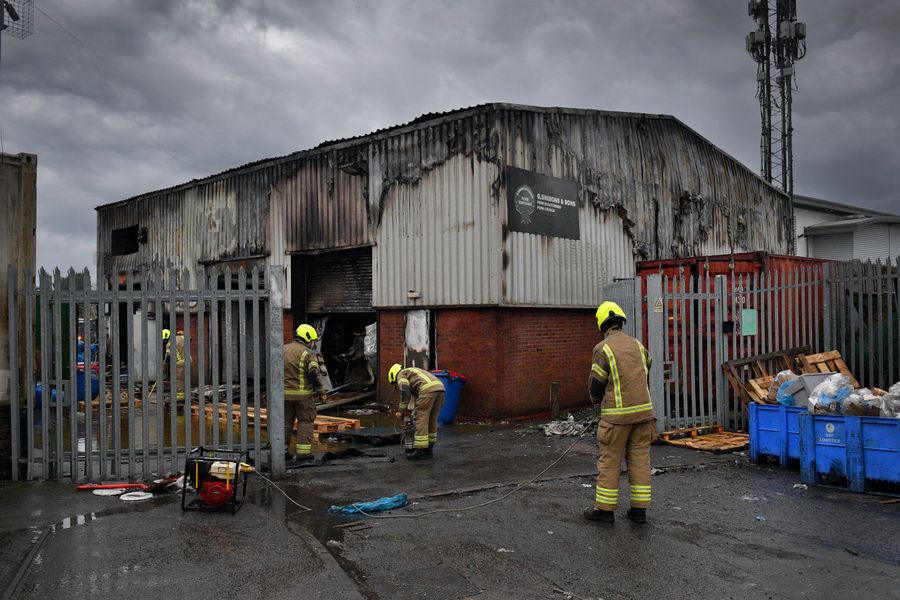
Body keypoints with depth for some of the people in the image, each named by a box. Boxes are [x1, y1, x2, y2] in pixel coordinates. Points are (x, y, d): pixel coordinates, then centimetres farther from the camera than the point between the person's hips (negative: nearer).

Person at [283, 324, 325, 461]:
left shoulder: (282, 350, 9)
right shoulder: (308, 354, -10)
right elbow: (313, 373, -19)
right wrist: (320, 389, -8)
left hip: (284, 393, 5)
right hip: (303, 394, -5)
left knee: (285, 422, 15)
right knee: (306, 422, 5)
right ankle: (303, 451, 3)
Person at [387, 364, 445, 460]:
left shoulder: (401, 374, 15)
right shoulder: (414, 371, 40)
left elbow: (405, 391, -4)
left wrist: (401, 411, -1)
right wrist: (416, 412, 49)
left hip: (428, 390, -8)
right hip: (440, 388, 8)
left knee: (421, 420, -2)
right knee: (432, 420, 18)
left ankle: (420, 451, 0)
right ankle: (429, 449, 24)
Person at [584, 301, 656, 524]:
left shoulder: (603, 348, -9)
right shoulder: (637, 344, 9)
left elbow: (596, 385, -7)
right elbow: (646, 375, 15)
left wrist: (597, 400, 15)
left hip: (617, 414, -5)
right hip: (643, 410, 6)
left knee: (609, 460, 4)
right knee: (640, 459, 10)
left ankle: (605, 509, 11)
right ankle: (640, 509, 14)